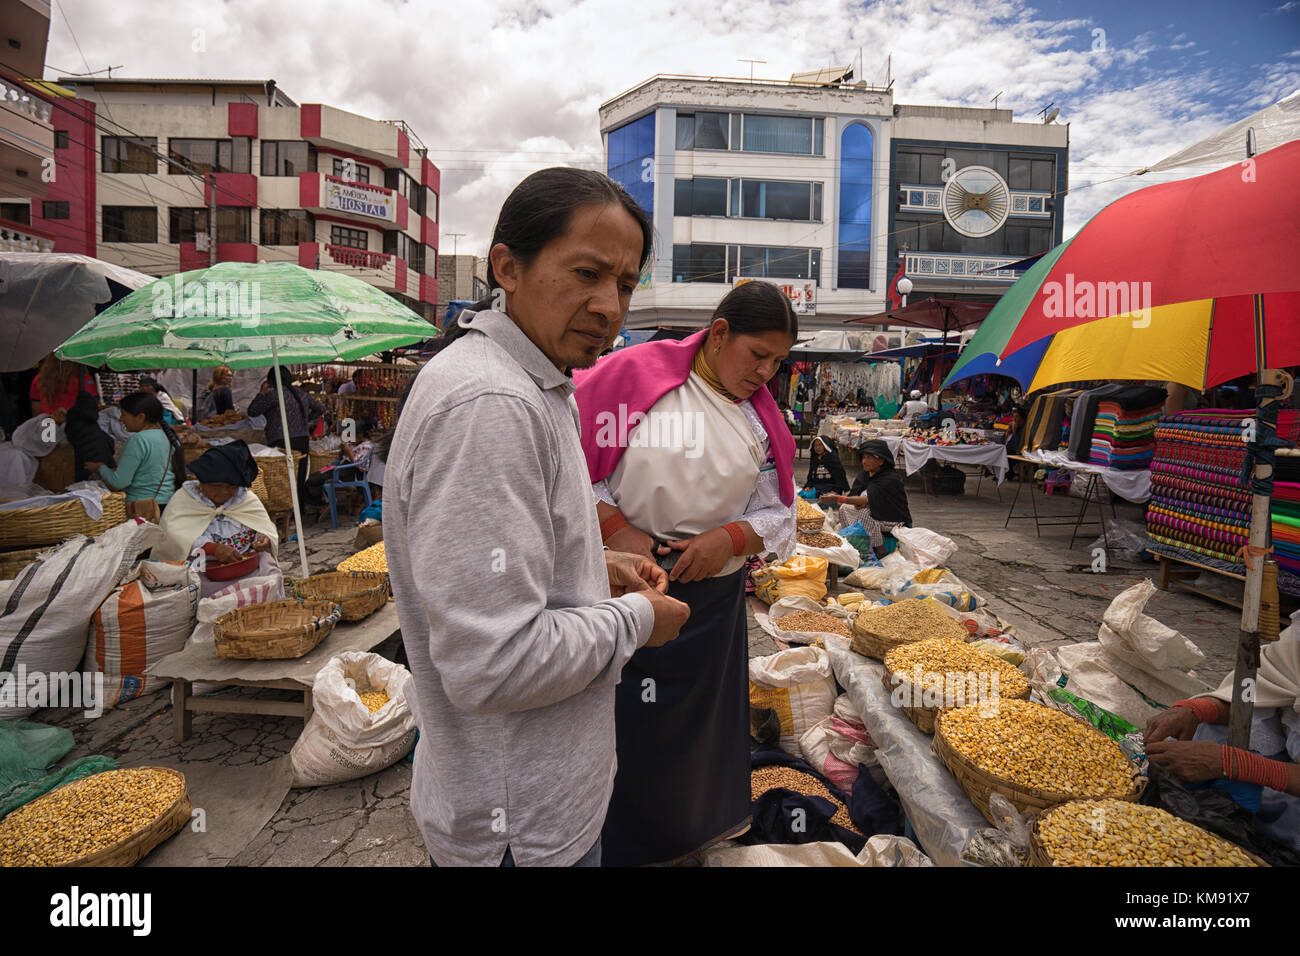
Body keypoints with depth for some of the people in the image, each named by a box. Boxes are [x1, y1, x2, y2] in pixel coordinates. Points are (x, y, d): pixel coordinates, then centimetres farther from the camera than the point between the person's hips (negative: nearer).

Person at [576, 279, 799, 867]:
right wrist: (616, 530, -17)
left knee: (699, 726, 17)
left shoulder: (761, 415, 5)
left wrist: (730, 538, -10)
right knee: (623, 726, 8)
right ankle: (616, 845, 32)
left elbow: (777, 514, 9)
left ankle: (696, 834, 41)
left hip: (713, 595, 4)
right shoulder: (636, 373, -9)